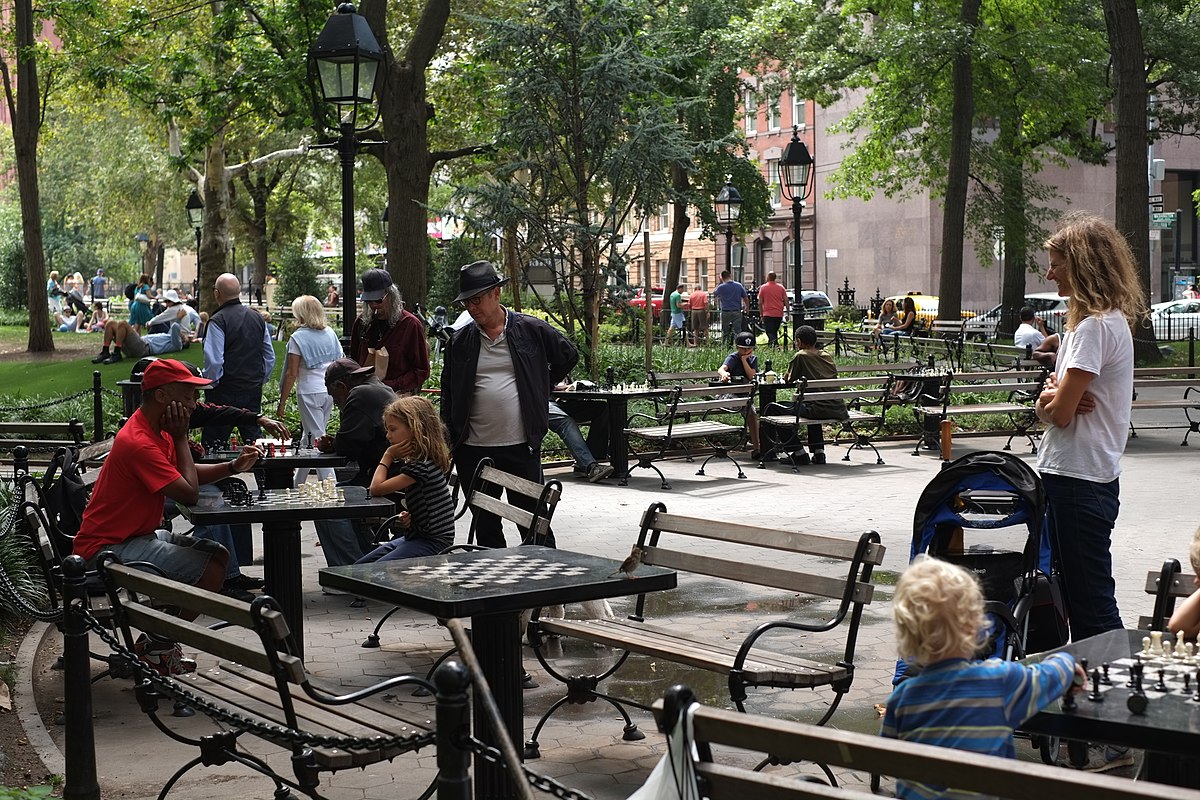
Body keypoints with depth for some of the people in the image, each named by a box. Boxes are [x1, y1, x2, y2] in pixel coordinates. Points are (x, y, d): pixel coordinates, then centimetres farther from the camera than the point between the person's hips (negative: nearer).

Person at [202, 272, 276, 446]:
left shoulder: (218, 321, -12)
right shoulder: (257, 318, 9)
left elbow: (214, 361, -18)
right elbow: (270, 357, 14)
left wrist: (210, 384, -4)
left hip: (226, 392, -6)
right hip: (254, 391, 6)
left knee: (214, 440, -1)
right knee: (254, 438, 10)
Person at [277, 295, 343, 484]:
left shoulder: (298, 337, -9)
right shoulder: (330, 333, 8)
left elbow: (292, 374, -10)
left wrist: (282, 402, -5)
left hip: (309, 392, -6)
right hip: (329, 391, 6)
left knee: (317, 440, -2)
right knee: (309, 435, 18)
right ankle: (298, 485, 30)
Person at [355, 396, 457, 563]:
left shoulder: (422, 466, -22)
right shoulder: (417, 460, 9)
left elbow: (376, 488, -20)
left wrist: (388, 456, -8)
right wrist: (408, 515, -3)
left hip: (432, 543, -10)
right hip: (417, 535, 10)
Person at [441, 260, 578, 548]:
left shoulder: (531, 330, 0)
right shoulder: (460, 341, 6)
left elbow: (568, 356, 14)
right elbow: (448, 393, 11)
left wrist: (537, 389, 11)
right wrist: (449, 439, 5)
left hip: (522, 446, -2)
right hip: (474, 450, 3)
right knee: (485, 525, 10)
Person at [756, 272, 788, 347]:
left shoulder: (763, 288, -2)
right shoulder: (781, 287, 5)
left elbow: (760, 303, -1)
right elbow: (786, 301, 3)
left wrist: (761, 315, 6)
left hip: (768, 314, -3)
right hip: (779, 314, 3)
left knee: (770, 332, -6)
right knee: (775, 331, 17)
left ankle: (775, 344, -28)